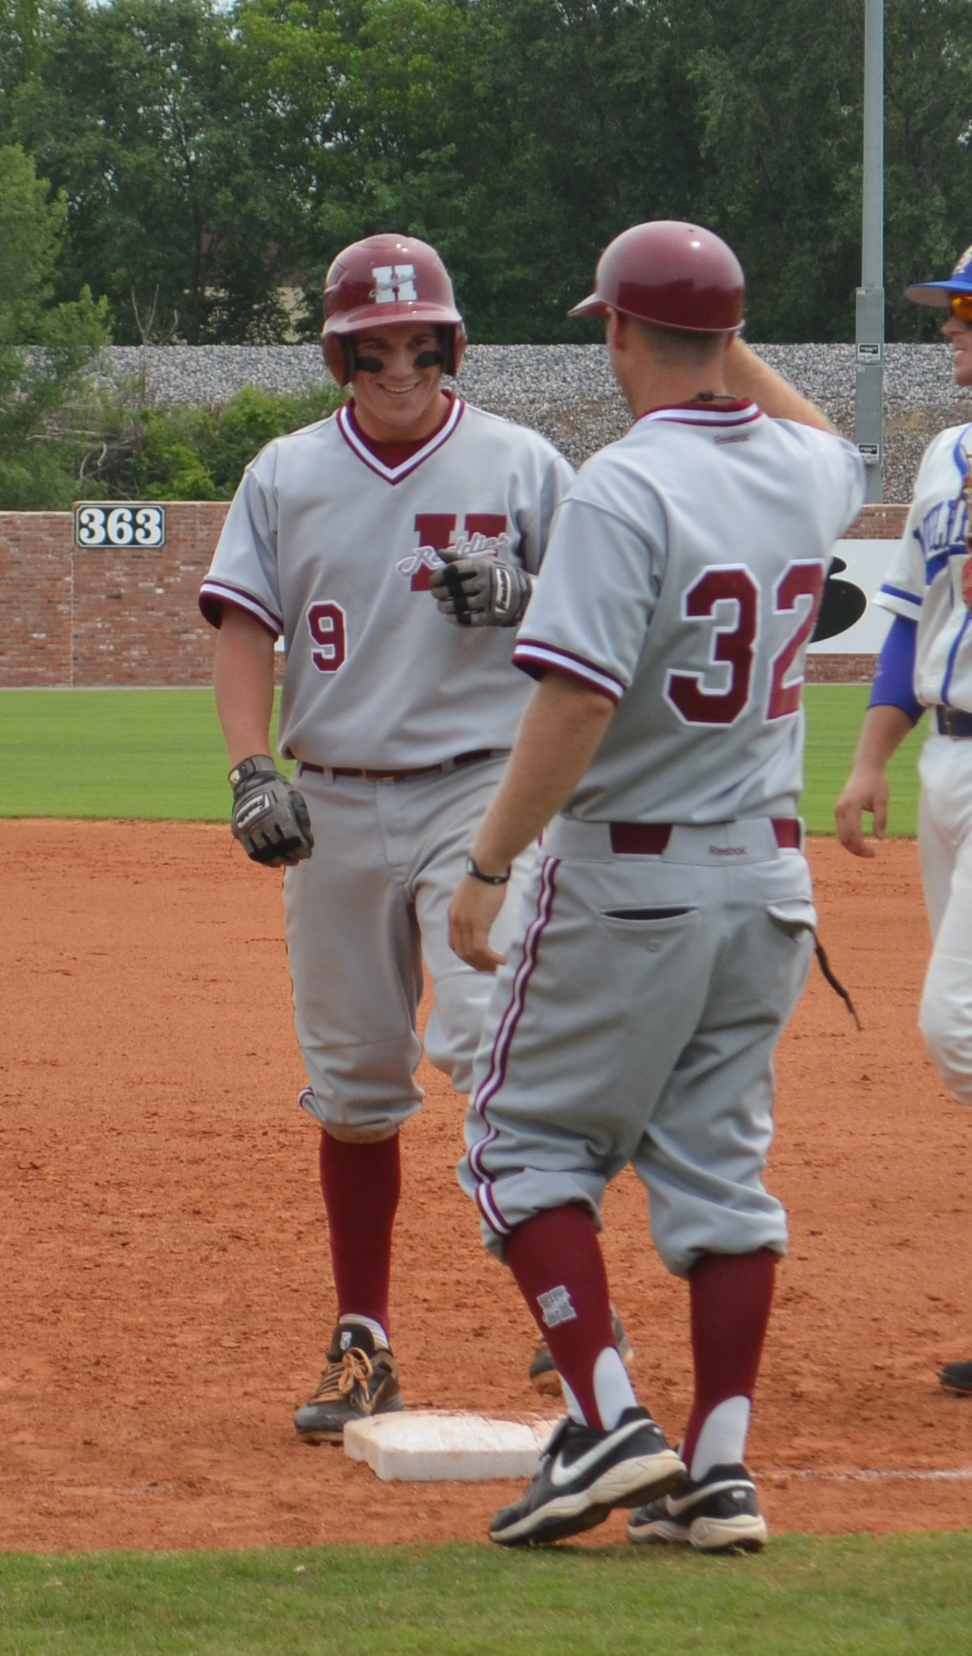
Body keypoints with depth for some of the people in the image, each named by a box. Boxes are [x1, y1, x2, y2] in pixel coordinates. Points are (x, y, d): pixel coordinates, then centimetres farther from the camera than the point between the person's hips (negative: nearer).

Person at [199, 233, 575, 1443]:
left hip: (481, 789, -3)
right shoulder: (286, 476, 8)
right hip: (335, 806, 3)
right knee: (351, 1080, 8)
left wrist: (523, 595, -16)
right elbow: (244, 628, 3)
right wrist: (252, 771, -12)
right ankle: (362, 1344, 16)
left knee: (485, 1036, -21)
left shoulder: (522, 467, 2)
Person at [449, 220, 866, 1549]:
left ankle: (607, 1424, -5)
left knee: (526, 1141, 6)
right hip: (769, 877, 6)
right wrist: (733, 348, 28)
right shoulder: (808, 472, 4)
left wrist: (489, 865, -20)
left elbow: (578, 699, -25)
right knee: (723, 1164, 10)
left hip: (627, 877, -6)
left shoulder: (626, 487, -18)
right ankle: (719, 1472, 8)